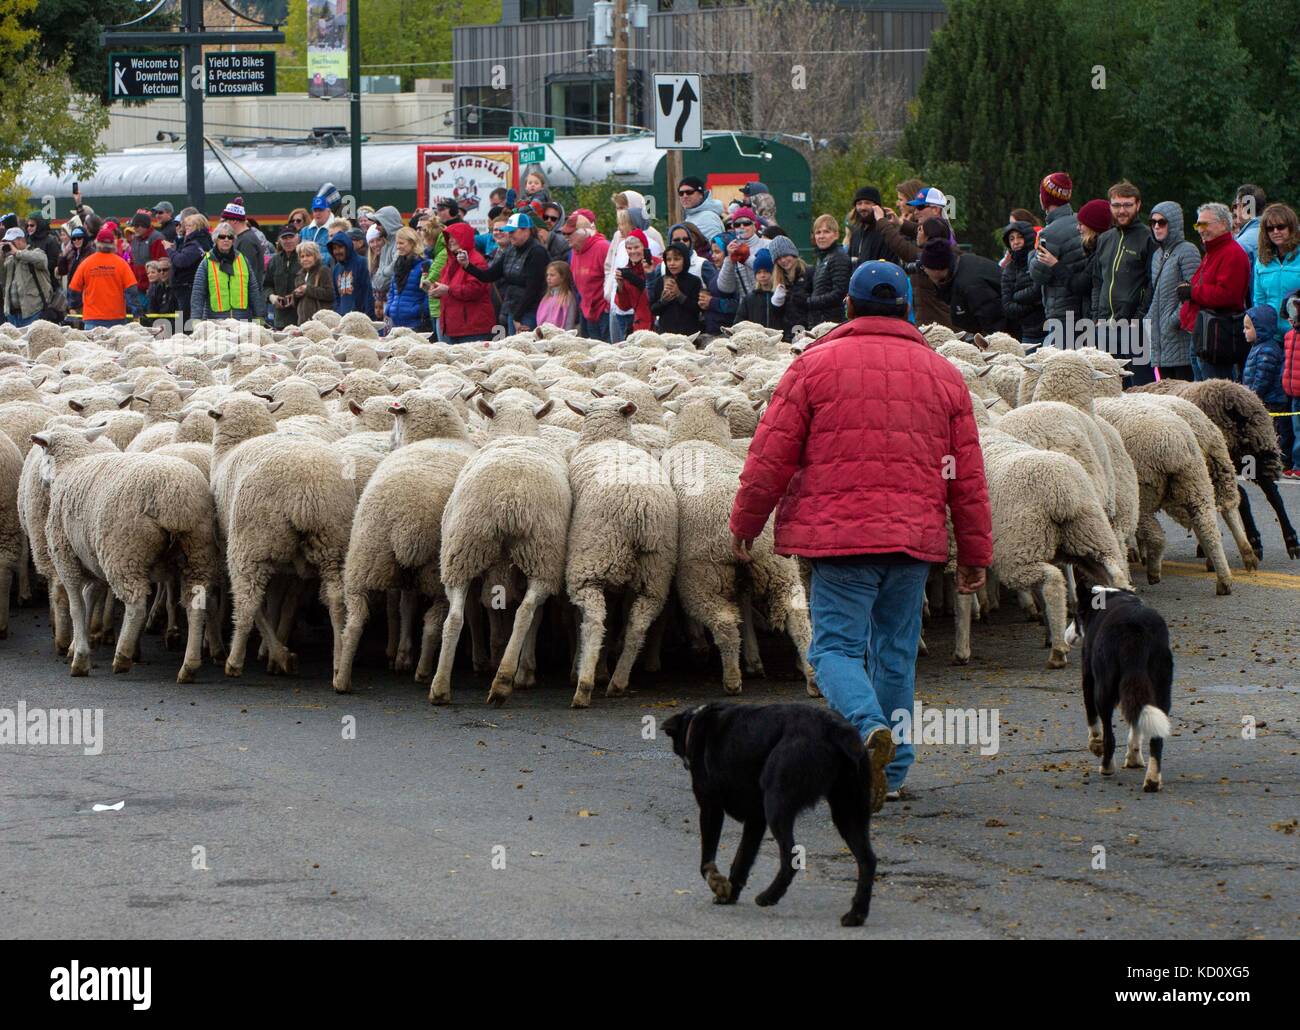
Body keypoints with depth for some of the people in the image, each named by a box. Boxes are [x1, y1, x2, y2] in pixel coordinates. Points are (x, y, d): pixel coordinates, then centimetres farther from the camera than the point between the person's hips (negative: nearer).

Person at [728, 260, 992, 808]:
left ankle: (868, 727, -29)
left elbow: (771, 456, 0)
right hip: (914, 536, 3)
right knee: (896, 653, 13)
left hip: (840, 534, -3)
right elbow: (967, 476, 13)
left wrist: (745, 522, 13)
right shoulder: (943, 374, 12)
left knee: (836, 646, -2)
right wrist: (974, 552, 20)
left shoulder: (816, 365, 0)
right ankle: (892, 770, 16)